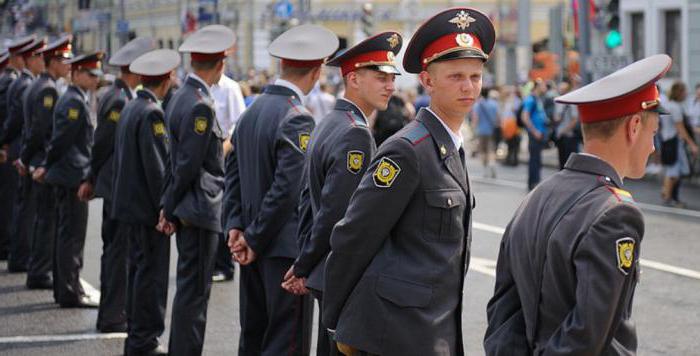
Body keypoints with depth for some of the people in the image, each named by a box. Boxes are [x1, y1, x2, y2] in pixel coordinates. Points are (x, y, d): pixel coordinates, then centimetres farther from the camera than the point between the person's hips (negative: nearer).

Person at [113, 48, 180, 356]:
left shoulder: (130, 108, 11)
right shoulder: (151, 113, -17)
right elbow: (156, 167, -20)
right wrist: (166, 209, -16)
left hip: (129, 204, 10)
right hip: (147, 207, -10)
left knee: (139, 270, 15)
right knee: (152, 273, -3)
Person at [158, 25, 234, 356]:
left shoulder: (180, 96, 11)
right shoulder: (201, 105, -18)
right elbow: (188, 166, -18)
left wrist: (169, 208, 12)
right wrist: (171, 209, -7)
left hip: (187, 212, 9)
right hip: (199, 211, -9)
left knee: (190, 288, 16)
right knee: (194, 291, -4)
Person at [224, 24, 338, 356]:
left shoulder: (252, 111, 9)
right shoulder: (297, 119, -17)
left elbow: (233, 172, 11)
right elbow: (287, 188, -21)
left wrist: (235, 226, 5)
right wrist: (255, 239, -12)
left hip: (255, 247, 9)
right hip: (286, 248, -8)